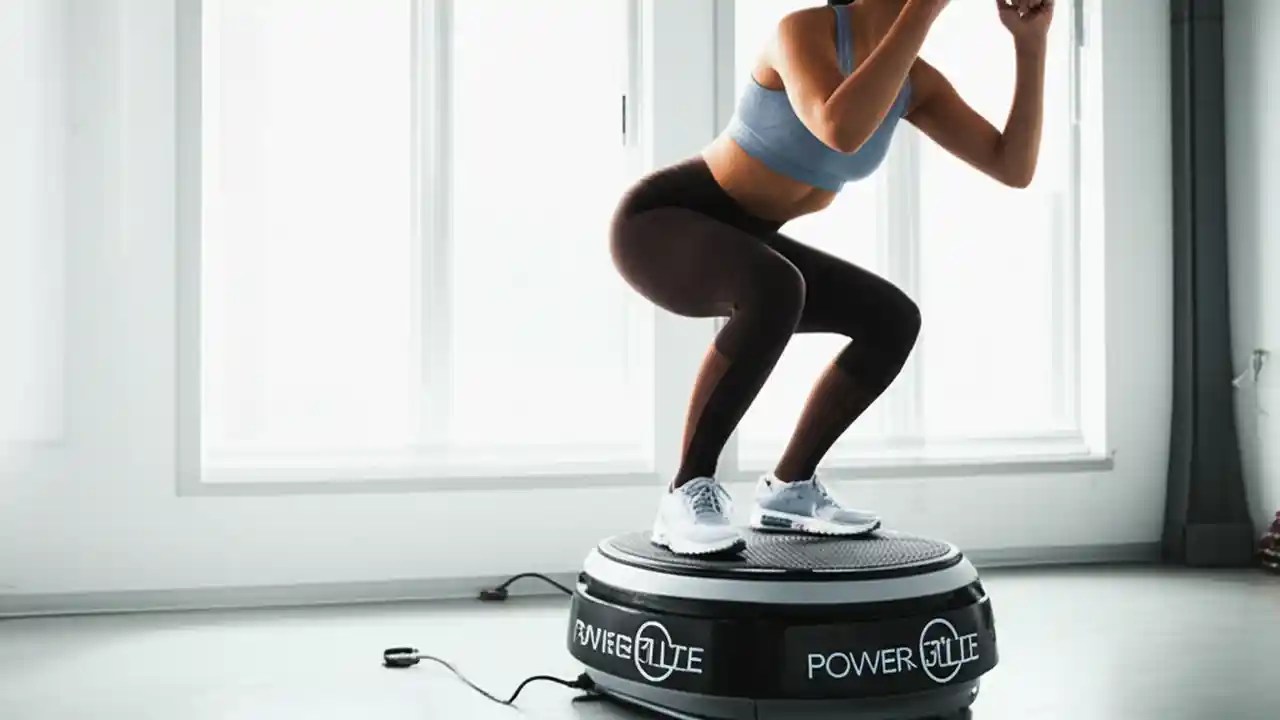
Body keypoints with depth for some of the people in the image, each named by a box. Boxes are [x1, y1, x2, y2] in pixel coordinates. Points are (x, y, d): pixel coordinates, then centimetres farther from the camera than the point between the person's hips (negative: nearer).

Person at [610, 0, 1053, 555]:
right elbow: (840, 130, -44)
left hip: (732, 242, 8)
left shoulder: (913, 78, 0)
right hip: (659, 223, -8)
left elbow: (1015, 168, -3)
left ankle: (787, 489, 9)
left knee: (894, 320, 2)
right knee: (776, 291, -39)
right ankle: (687, 495, -23)